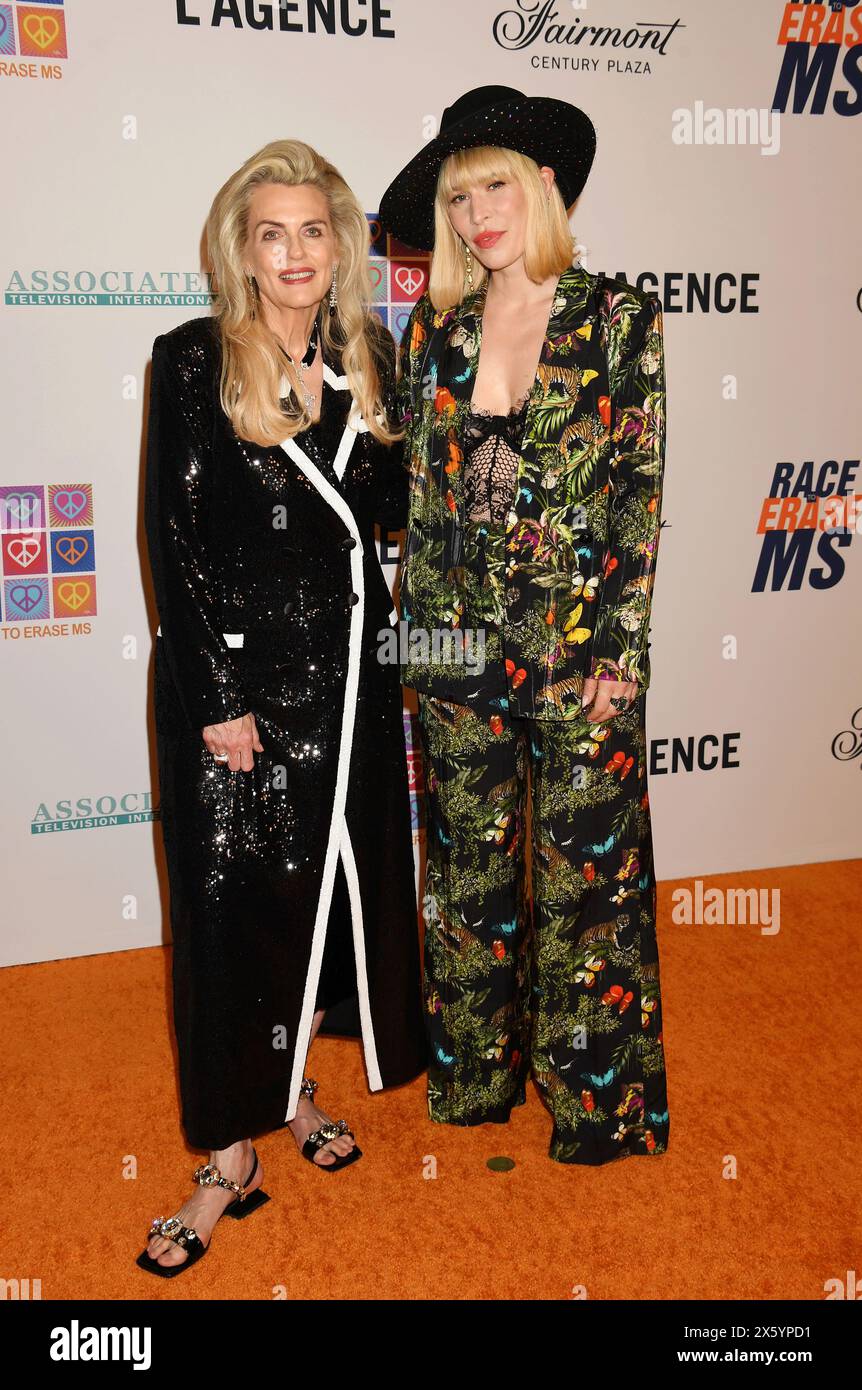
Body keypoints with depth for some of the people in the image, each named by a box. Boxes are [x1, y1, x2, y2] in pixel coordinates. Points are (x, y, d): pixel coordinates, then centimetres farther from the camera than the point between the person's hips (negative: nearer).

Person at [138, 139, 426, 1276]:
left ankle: (290, 1081, 36)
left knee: (332, 879, 13)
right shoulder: (193, 362, -6)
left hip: (346, 664, 5)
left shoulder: (371, 358, 7)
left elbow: (396, 510, 9)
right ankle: (231, 1159, 15)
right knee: (230, 900, 1)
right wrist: (220, 700, -13)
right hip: (230, 671, -4)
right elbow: (173, 539, -9)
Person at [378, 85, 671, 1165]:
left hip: (580, 638, -3)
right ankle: (474, 1075, 30)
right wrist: (417, 627, 4)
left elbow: (641, 490, -5)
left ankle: (596, 1097, 22)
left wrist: (619, 647, -10)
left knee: (586, 862, 4)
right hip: (457, 640, 4)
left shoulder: (618, 316, -1)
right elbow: (418, 488, 10)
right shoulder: (437, 329, 9)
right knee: (469, 858, 12)